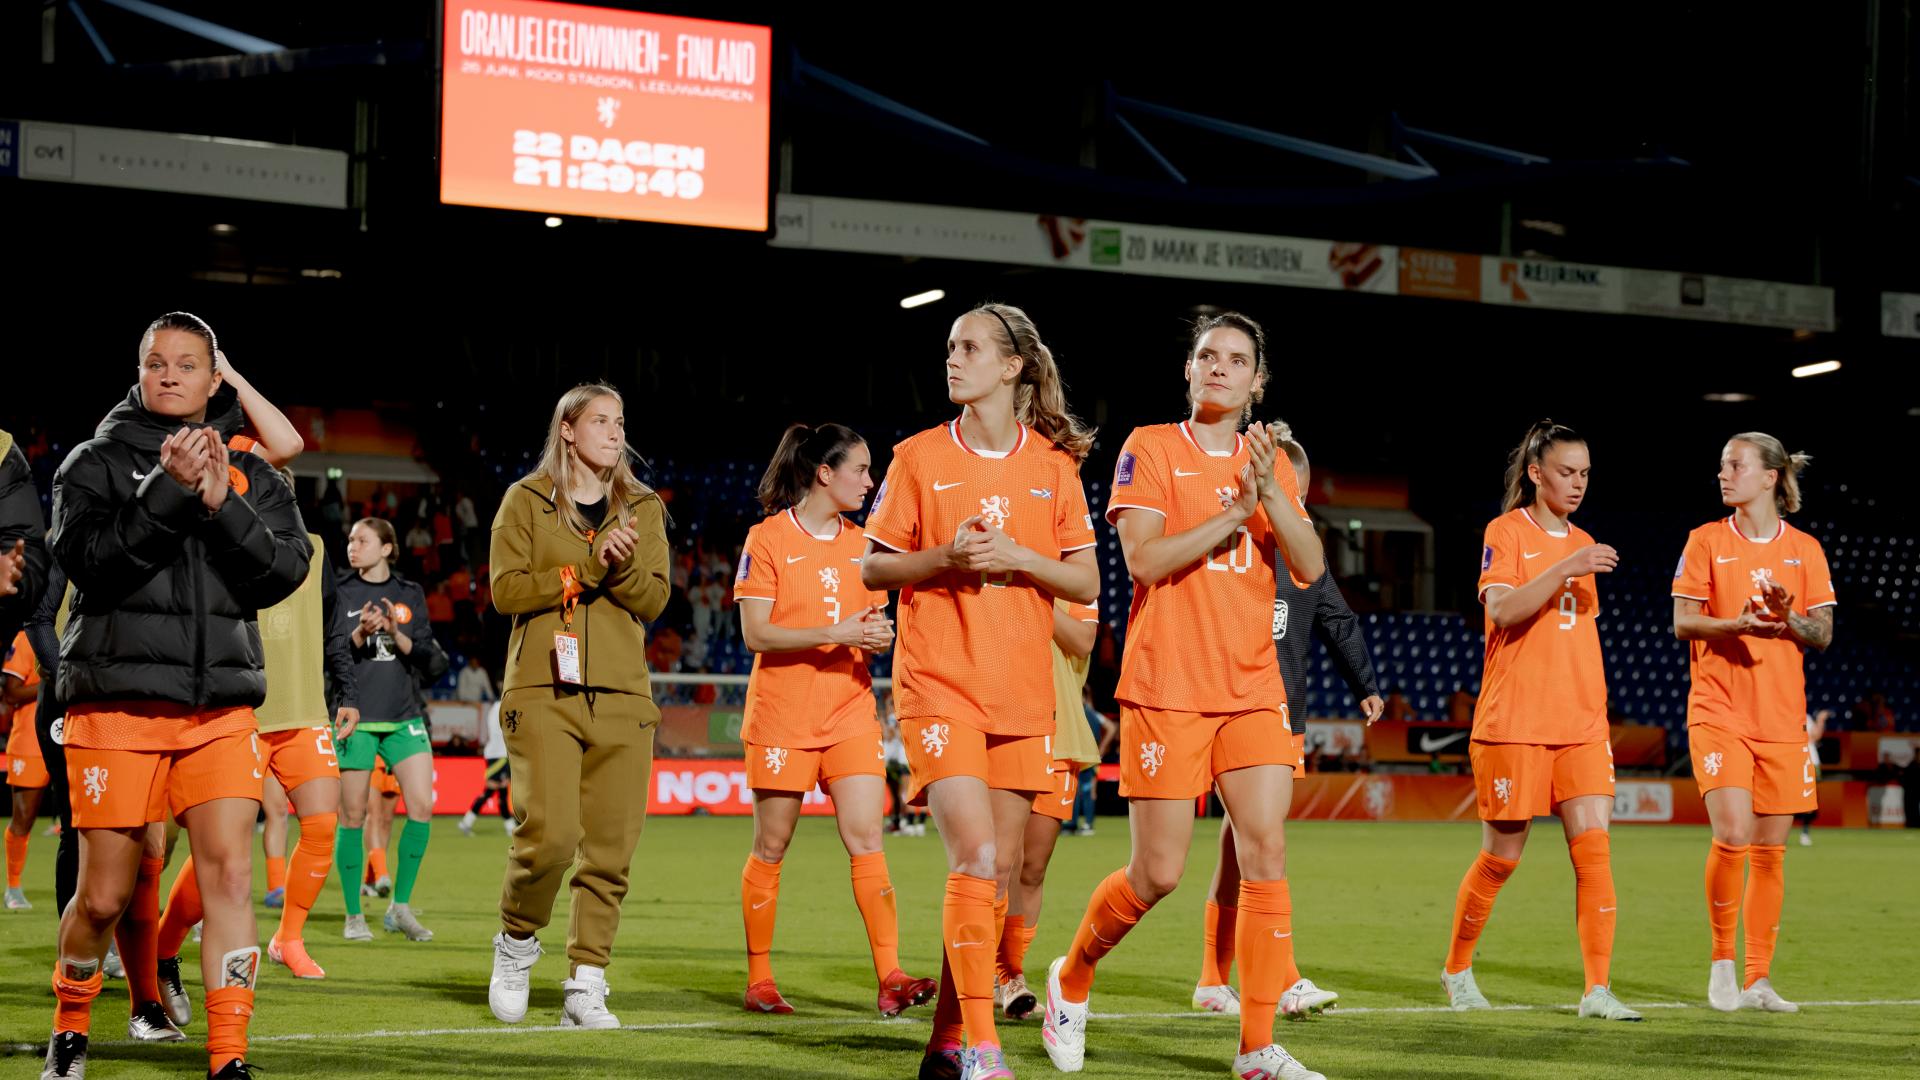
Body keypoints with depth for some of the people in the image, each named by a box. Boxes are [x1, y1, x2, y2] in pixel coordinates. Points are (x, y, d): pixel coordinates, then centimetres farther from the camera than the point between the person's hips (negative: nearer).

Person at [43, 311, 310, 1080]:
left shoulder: (250, 476, 12)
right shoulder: (98, 462, 5)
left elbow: (283, 570, -1)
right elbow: (88, 556, -12)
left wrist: (222, 504, -14)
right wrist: (171, 492, -20)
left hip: (222, 706, 2)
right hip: (117, 705, -2)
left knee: (230, 873, -11)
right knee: (105, 897, 2)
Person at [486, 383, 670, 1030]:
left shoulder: (642, 508, 15)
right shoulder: (526, 501, 6)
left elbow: (653, 599, 6)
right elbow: (506, 589, -5)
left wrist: (623, 563, -14)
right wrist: (587, 567, -12)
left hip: (622, 696, 3)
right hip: (543, 691, -3)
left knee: (610, 849, -3)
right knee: (549, 835, -16)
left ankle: (585, 986, 4)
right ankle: (517, 942, 11)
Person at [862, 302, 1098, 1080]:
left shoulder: (1053, 466, 6)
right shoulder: (919, 458, 2)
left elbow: (1086, 584, 6)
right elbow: (872, 569, 5)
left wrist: (1018, 557, -11)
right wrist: (945, 559, -12)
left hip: (1021, 694, 3)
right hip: (939, 686, -3)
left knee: (999, 869, 6)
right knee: (973, 858, -17)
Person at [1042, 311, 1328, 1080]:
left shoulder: (1268, 464, 13)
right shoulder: (1151, 449, 0)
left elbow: (1310, 567, 1)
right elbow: (1144, 559, -12)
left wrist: (1270, 492, -13)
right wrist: (1234, 513, -15)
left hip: (1252, 690, 4)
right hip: (1167, 691, -4)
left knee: (1266, 852, -8)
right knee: (1158, 873, -3)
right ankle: (1072, 978, 25)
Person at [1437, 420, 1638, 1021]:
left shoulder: (1582, 544, 16)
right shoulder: (1506, 532, -3)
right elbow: (1502, 611, -18)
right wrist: (1565, 570, -26)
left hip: (1581, 724, 5)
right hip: (1514, 723, -5)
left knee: (1594, 848, -8)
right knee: (1502, 855, 2)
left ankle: (1598, 990, -10)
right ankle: (1457, 970, 23)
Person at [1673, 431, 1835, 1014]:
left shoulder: (1805, 550, 7)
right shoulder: (1706, 541, 3)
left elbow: (1823, 636, 5)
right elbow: (1681, 621, -2)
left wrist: (1788, 617, -16)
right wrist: (1737, 624, -20)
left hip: (1782, 718, 2)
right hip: (1719, 712, -2)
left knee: (1770, 849, 3)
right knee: (1733, 835, -17)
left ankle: (1758, 979, 11)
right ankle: (1722, 960, 1)